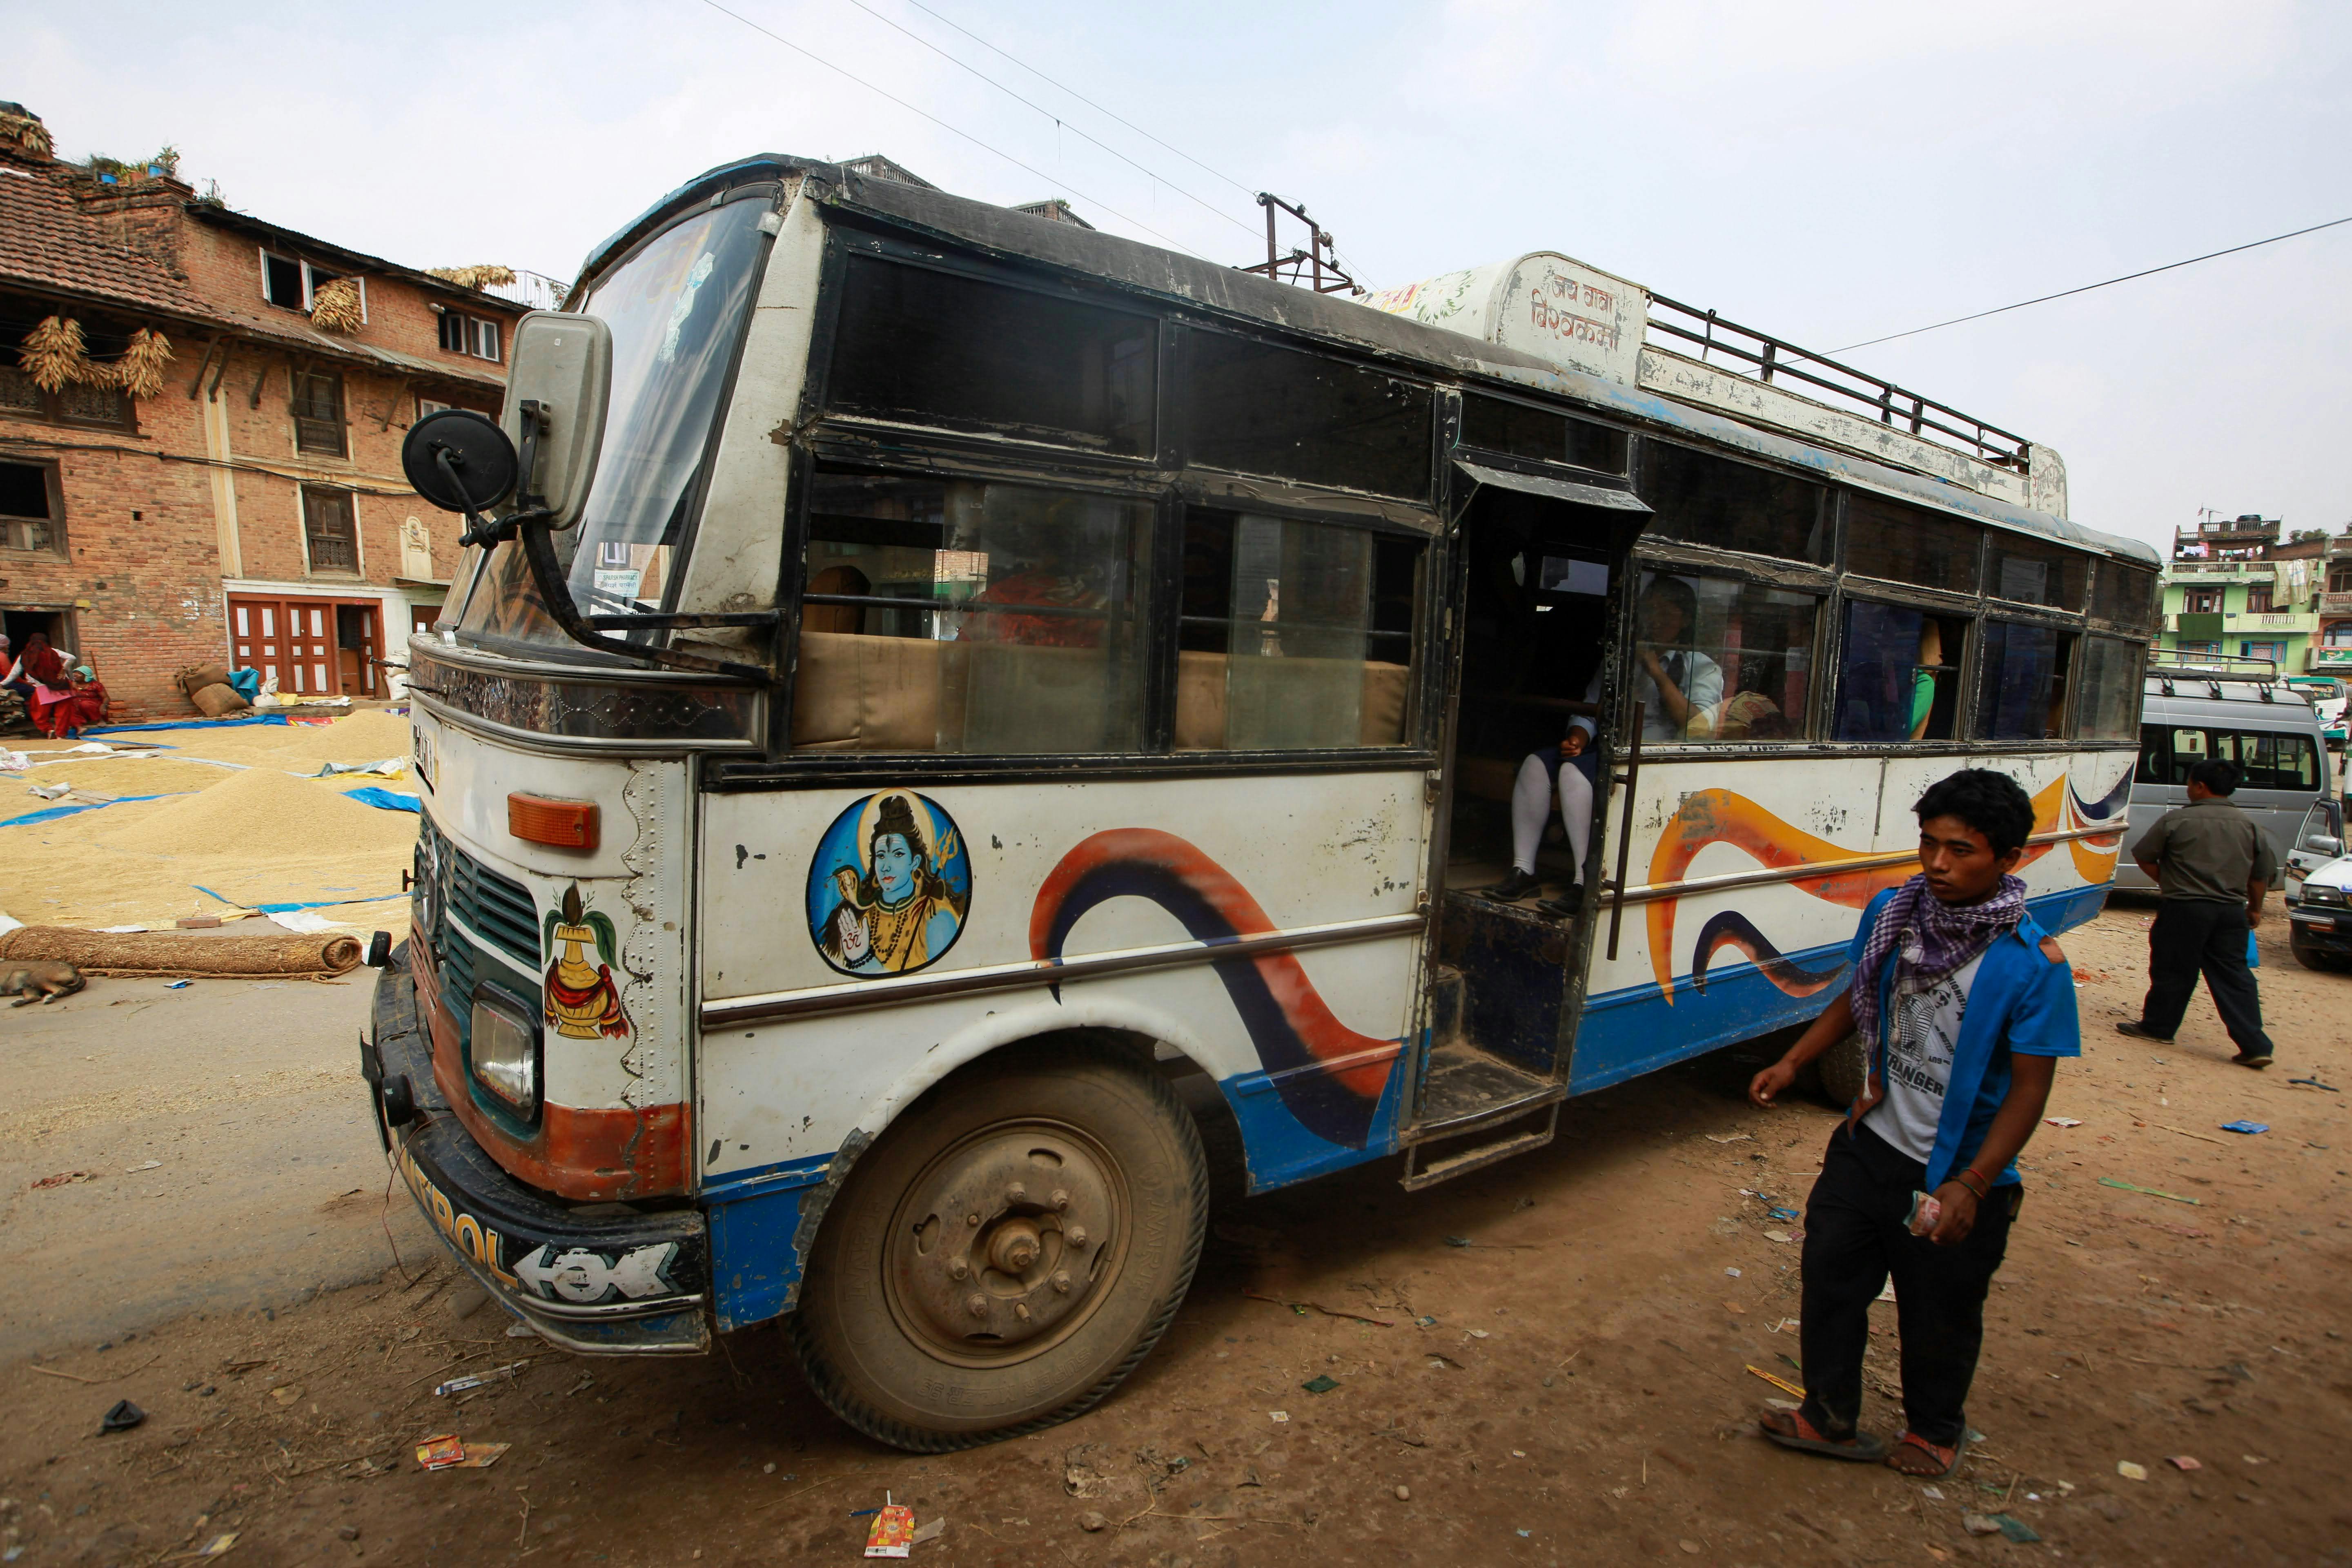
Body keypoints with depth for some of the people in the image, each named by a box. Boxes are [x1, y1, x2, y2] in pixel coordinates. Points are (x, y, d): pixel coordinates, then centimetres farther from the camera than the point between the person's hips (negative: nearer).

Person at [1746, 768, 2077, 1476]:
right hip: (1870, 1144, 4)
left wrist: (1971, 1186, -22)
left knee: (1938, 1313, 15)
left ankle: (1934, 1429, 43)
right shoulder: (1892, 912, -6)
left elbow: (2029, 1090, -17)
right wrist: (1791, 1063, 4)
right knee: (1830, 1273, 12)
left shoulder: (2033, 964, -20)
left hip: (1954, 1174, -4)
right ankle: (1831, 1418, 33)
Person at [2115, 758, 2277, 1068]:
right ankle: (2255, 1045, 3)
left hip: (2184, 909, -4)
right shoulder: (2250, 825, 5)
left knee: (2173, 970, 6)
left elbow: (2144, 857, -1)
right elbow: (2261, 875, 10)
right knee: (2234, 975, 6)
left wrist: (2167, 882, 14)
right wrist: (2255, 909, 22)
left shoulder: (2177, 819, -8)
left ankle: (2157, 1025, 18)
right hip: (2232, 912, 4)